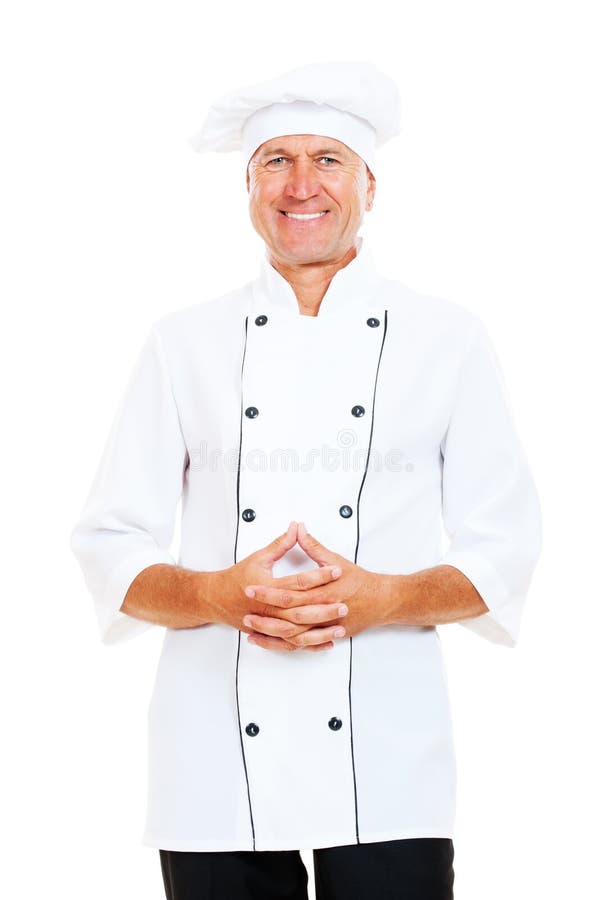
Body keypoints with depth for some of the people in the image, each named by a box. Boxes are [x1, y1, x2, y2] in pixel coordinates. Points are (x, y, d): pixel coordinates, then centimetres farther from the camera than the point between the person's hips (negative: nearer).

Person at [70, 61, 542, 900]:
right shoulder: (185, 341, 6)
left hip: (386, 762, -1)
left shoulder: (447, 337, 4)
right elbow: (110, 546, 4)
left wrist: (382, 599, -15)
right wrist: (218, 595, -16)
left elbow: (503, 549, 3)